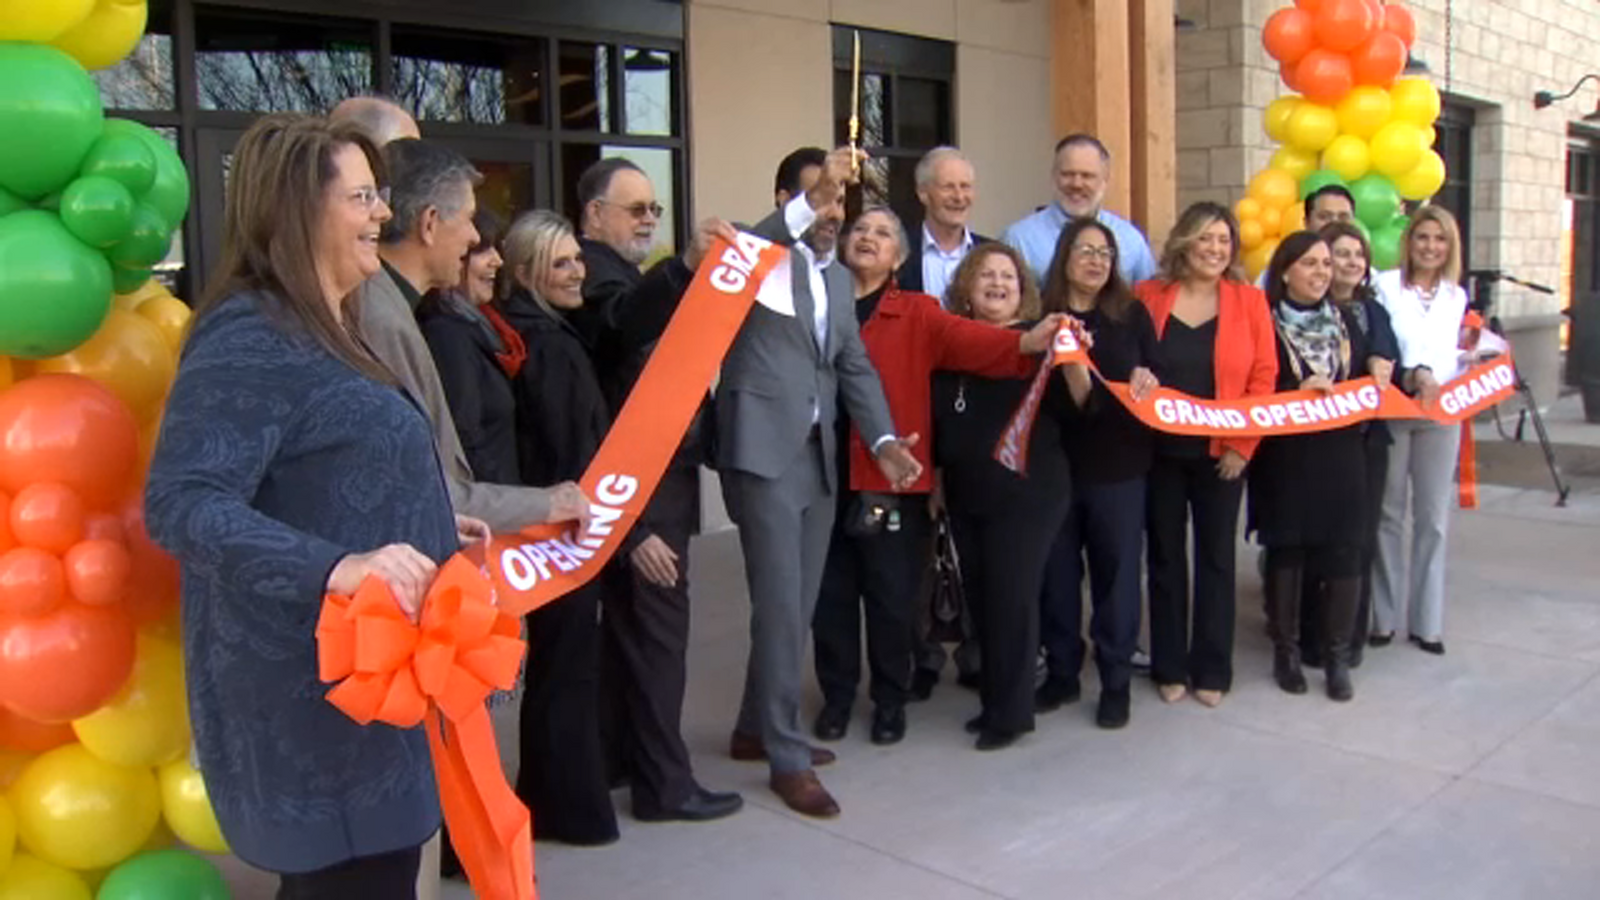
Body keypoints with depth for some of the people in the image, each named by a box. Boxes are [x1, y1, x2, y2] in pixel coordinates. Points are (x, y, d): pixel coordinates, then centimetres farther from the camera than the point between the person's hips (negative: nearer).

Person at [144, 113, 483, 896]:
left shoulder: (316, 332, 13)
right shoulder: (250, 339, -17)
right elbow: (178, 503, -27)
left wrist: (429, 533, 26)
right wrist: (334, 567, -38)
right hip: (316, 697, -10)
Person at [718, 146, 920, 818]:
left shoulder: (839, 277, 18)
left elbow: (855, 366, 15)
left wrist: (883, 440, 1)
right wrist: (812, 198, -40)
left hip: (818, 454, 7)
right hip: (764, 449, -7)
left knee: (798, 605, 13)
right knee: (781, 606, -5)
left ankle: (756, 728, 30)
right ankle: (788, 758, 6)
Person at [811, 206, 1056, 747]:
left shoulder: (916, 314, 2)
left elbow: (965, 339, -15)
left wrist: (1026, 343, -32)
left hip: (891, 480, -1)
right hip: (823, 476, 1)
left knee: (892, 597, 7)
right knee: (830, 594, 11)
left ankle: (891, 701, 26)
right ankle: (836, 697, 29)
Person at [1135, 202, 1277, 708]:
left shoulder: (1250, 301, 0)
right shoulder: (1147, 297, 0)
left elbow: (1264, 377, -2)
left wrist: (1243, 444, -9)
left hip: (1221, 452, 0)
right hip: (1160, 450, 0)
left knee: (1216, 558, 8)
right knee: (1166, 557, 9)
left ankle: (1212, 670, 19)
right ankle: (1170, 667, 20)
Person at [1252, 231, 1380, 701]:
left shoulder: (1345, 320, 12)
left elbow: (1366, 378, 19)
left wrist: (1379, 375, -2)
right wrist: (1298, 393, -20)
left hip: (1342, 460, 4)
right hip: (1286, 463, -4)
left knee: (1343, 555, 2)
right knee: (1286, 554, 4)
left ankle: (1338, 655, 15)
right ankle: (1286, 650, 20)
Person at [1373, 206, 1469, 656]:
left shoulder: (1456, 296, 13)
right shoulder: (1386, 285, -2)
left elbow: (1449, 359, 16)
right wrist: (1413, 373, -25)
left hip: (1440, 415, 4)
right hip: (1390, 411, -4)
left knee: (1432, 517, 5)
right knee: (1389, 514, 2)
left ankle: (1426, 620, 14)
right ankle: (1384, 616, 12)